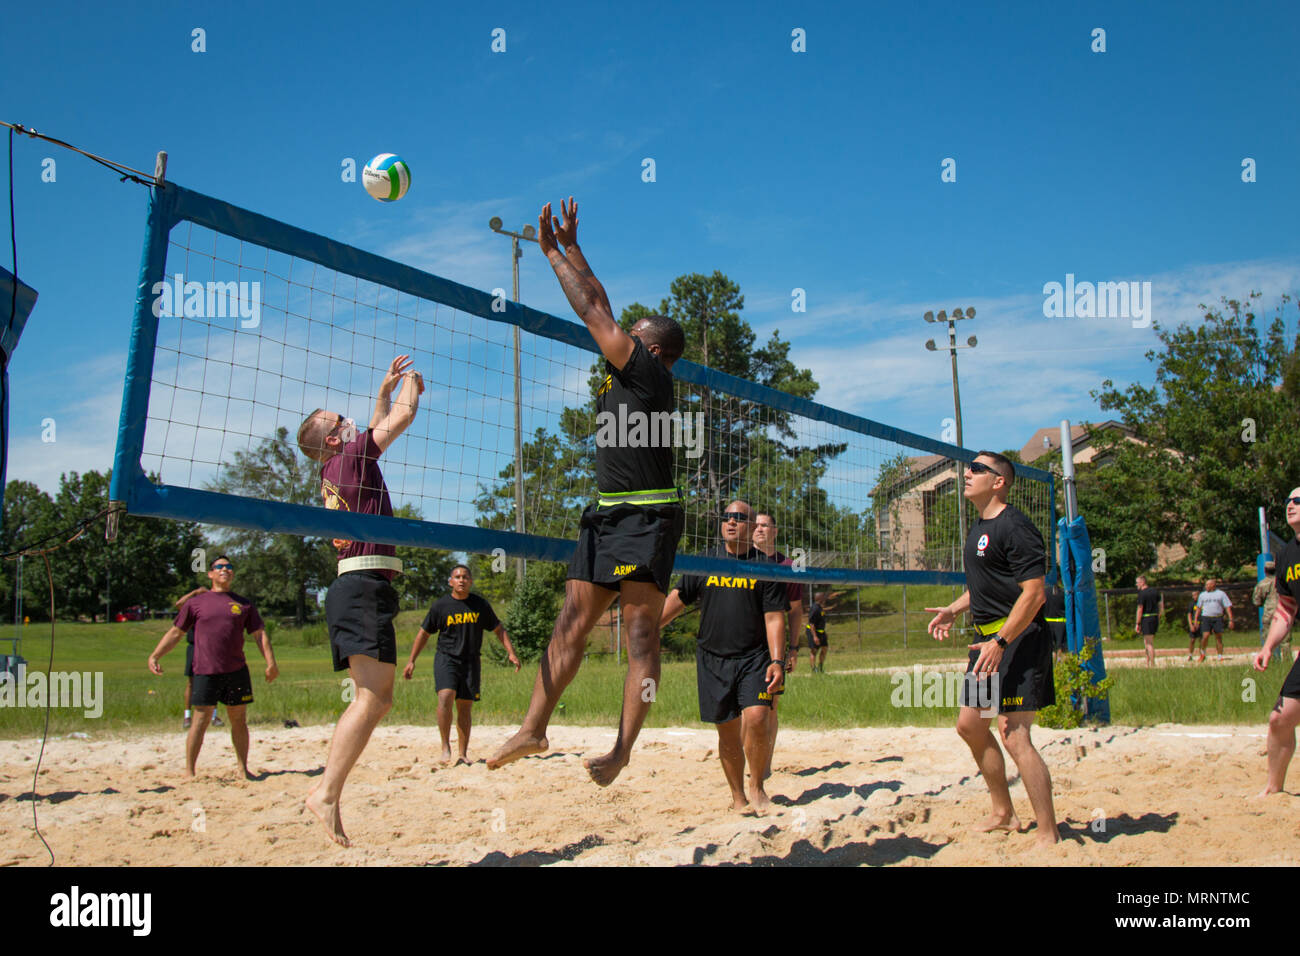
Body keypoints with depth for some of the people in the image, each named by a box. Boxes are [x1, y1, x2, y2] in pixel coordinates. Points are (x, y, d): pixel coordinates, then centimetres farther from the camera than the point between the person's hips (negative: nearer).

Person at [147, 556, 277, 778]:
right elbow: (176, 632, 12)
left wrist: (271, 662, 0)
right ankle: (189, 772, 5)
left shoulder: (244, 604, 12)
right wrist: (155, 656, 2)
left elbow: (260, 634, 11)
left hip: (237, 670, 2)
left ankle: (243, 769, 15)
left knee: (239, 720, 7)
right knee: (201, 720, -3)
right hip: (205, 671, -2)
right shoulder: (196, 602, 8)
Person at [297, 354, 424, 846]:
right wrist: (410, 383, 19)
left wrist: (385, 387, 42)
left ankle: (327, 789, 6)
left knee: (375, 699, 9)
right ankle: (327, 793, -20)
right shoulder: (349, 457, -3)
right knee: (374, 696, -16)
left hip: (354, 589, 10)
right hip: (364, 585, -10)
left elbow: (380, 426, 39)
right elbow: (402, 417, 1)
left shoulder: (336, 470, 21)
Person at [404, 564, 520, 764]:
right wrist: (411, 661, 8)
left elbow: (498, 629, 15)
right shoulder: (440, 605, 1)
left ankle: (463, 754, 10)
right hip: (446, 658, -2)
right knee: (445, 697, -23)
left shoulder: (480, 605, 6)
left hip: (471, 661, 2)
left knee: (464, 707, 2)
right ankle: (445, 747, -13)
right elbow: (424, 633, 10)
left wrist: (511, 652, 4)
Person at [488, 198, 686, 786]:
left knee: (640, 632, -11)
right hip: (608, 515, 10)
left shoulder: (647, 369, -4)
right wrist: (570, 248, 25)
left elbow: (594, 311, -4)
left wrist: (552, 253, 6)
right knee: (572, 621, 5)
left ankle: (622, 748, -14)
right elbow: (602, 312, 25)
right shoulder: (627, 375, 19)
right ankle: (534, 729, 7)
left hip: (646, 517, -9)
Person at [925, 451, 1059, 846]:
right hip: (990, 637, 10)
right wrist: (954, 609, 15)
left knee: (1014, 737, -13)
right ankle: (1004, 813, 30)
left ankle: (1049, 835, -4)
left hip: (1020, 637, -10)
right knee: (970, 725, 15)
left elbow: (1033, 593, -21)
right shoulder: (979, 526, 15)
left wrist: (1000, 643, -26)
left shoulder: (1014, 526, -15)